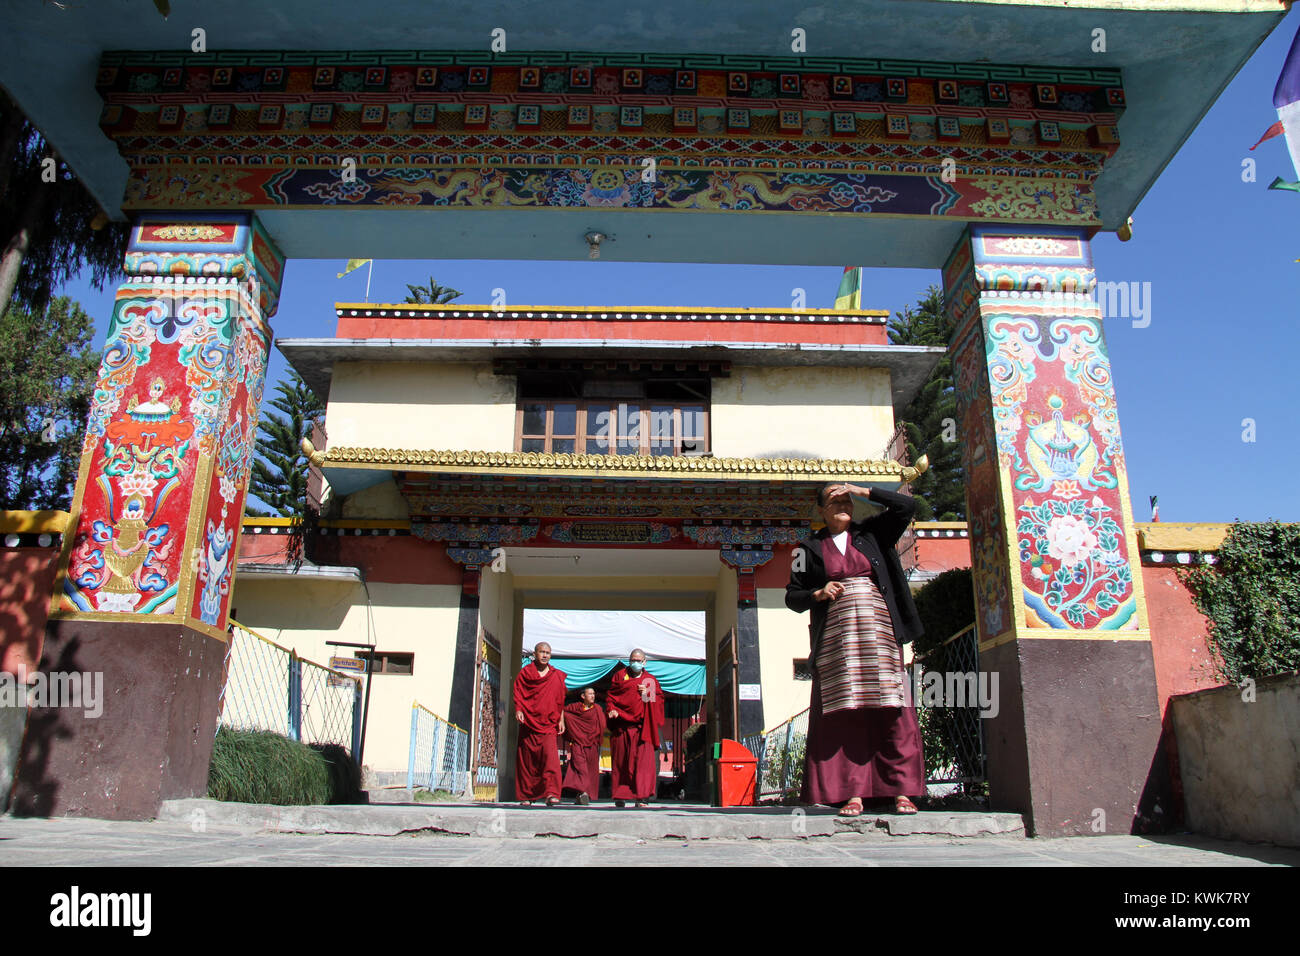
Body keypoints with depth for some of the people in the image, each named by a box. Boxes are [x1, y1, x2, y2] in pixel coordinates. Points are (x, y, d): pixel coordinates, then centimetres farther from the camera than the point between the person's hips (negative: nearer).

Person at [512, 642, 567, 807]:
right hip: (528, 722, 0)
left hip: (549, 724, 0)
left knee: (550, 755, -16)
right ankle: (527, 796, 13)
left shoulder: (557, 676, 11)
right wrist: (518, 710, -10)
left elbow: (560, 700, 13)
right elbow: (518, 693, 6)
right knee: (527, 759, 3)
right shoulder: (525, 672, 8)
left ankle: (551, 794, -23)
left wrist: (561, 720, 6)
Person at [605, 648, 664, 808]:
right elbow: (610, 696, 11)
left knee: (643, 761, -11)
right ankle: (620, 797, 14)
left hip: (642, 726, 0)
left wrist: (647, 693, -5)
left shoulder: (651, 679, 15)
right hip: (622, 726, 0)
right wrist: (612, 709, -6)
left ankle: (642, 797, -11)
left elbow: (660, 698, 12)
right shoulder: (620, 675, 12)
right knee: (620, 762, 4)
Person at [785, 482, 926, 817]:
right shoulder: (809, 548, 12)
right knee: (844, 711, -6)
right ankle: (852, 793, -5)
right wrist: (818, 594, -10)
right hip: (837, 635, -1)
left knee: (890, 708, -4)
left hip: (878, 630, 1)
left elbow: (906, 506, 9)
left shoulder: (872, 534, 16)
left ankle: (901, 789, -1)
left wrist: (864, 491, 5)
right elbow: (792, 597, 10)